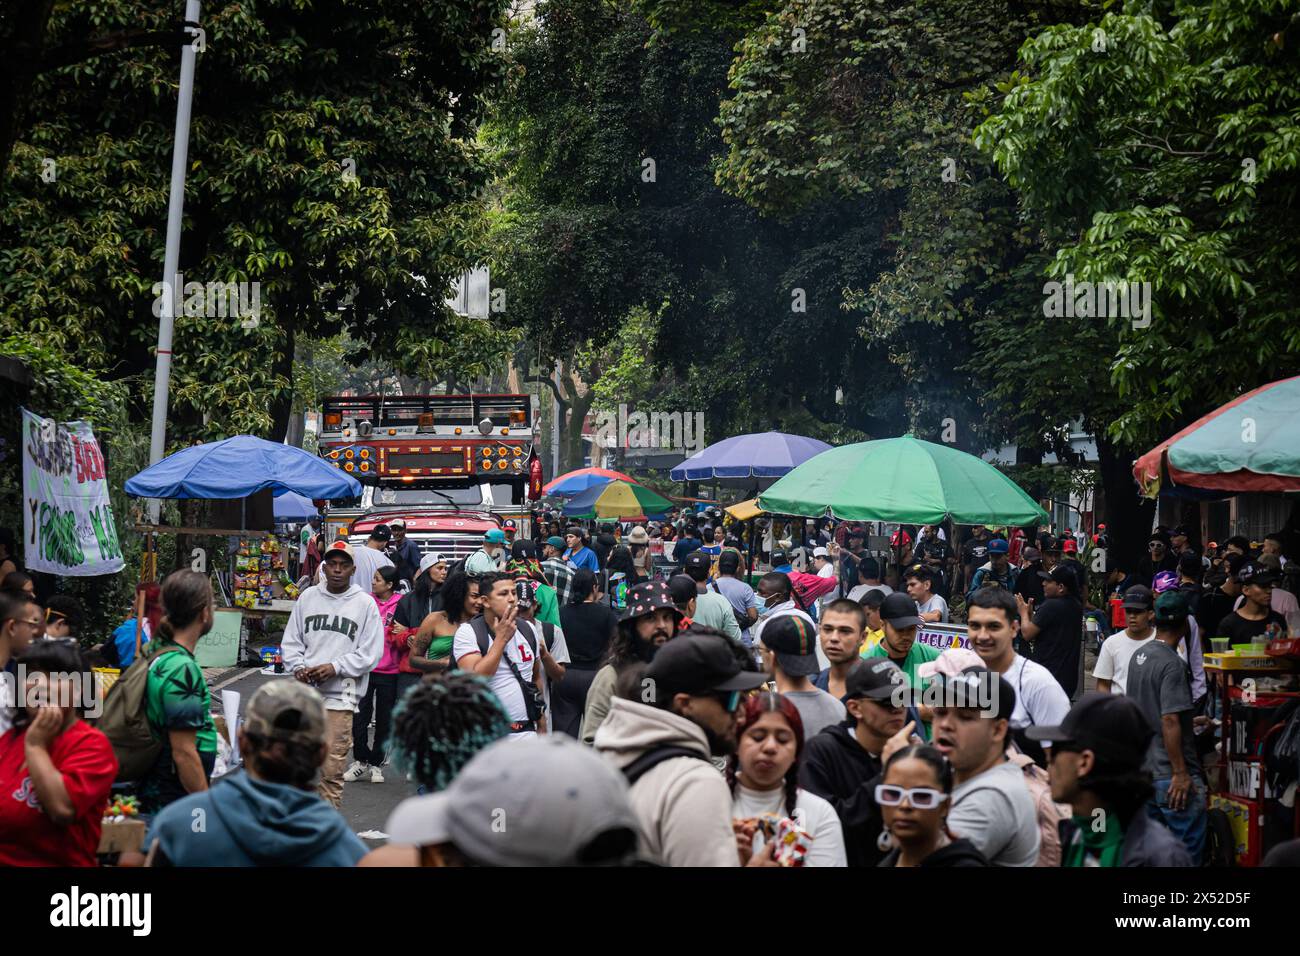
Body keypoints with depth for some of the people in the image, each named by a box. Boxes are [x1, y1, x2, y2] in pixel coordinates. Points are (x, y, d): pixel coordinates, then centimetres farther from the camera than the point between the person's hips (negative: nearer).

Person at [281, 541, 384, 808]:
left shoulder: (364, 603, 2)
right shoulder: (308, 597, 11)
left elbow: (371, 653, -1)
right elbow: (290, 641, 15)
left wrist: (335, 668, -11)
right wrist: (298, 666, -4)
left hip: (340, 697, -3)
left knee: (331, 770, -6)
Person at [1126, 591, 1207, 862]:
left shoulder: (1139, 656, 11)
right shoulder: (1173, 664, -17)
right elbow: (1170, 721, -22)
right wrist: (1181, 773, -20)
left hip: (1144, 768, 9)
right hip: (1170, 775, -9)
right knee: (1189, 848, -5)